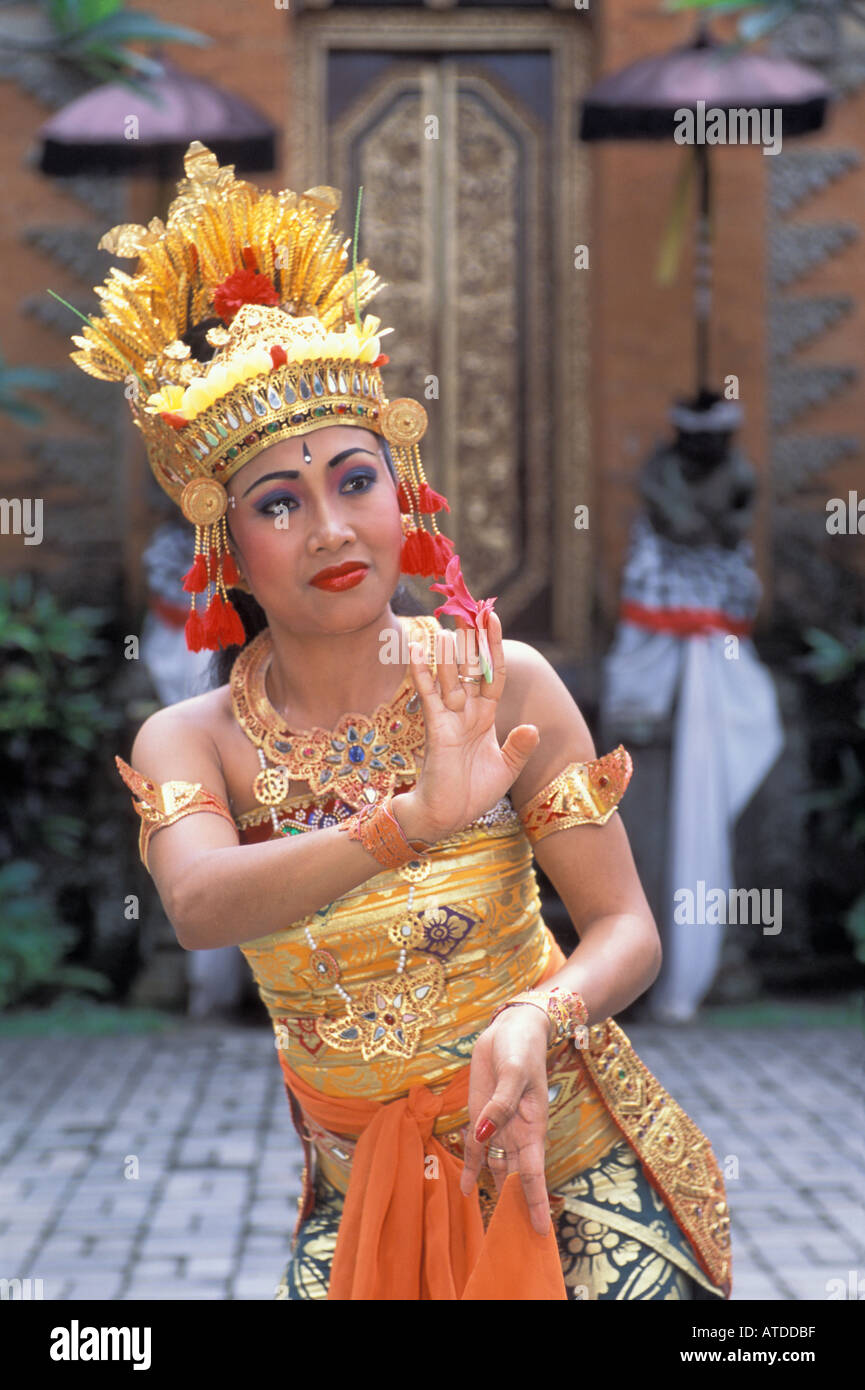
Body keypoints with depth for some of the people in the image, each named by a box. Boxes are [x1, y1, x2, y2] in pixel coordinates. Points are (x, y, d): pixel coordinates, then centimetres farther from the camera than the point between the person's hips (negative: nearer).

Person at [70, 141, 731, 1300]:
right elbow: (199, 906, -31)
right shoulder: (188, 743, -10)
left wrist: (535, 1021, -31)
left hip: (568, 1160, -1)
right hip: (362, 1190, 1)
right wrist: (408, 824, -46)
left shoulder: (502, 682, -12)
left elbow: (626, 929, -11)